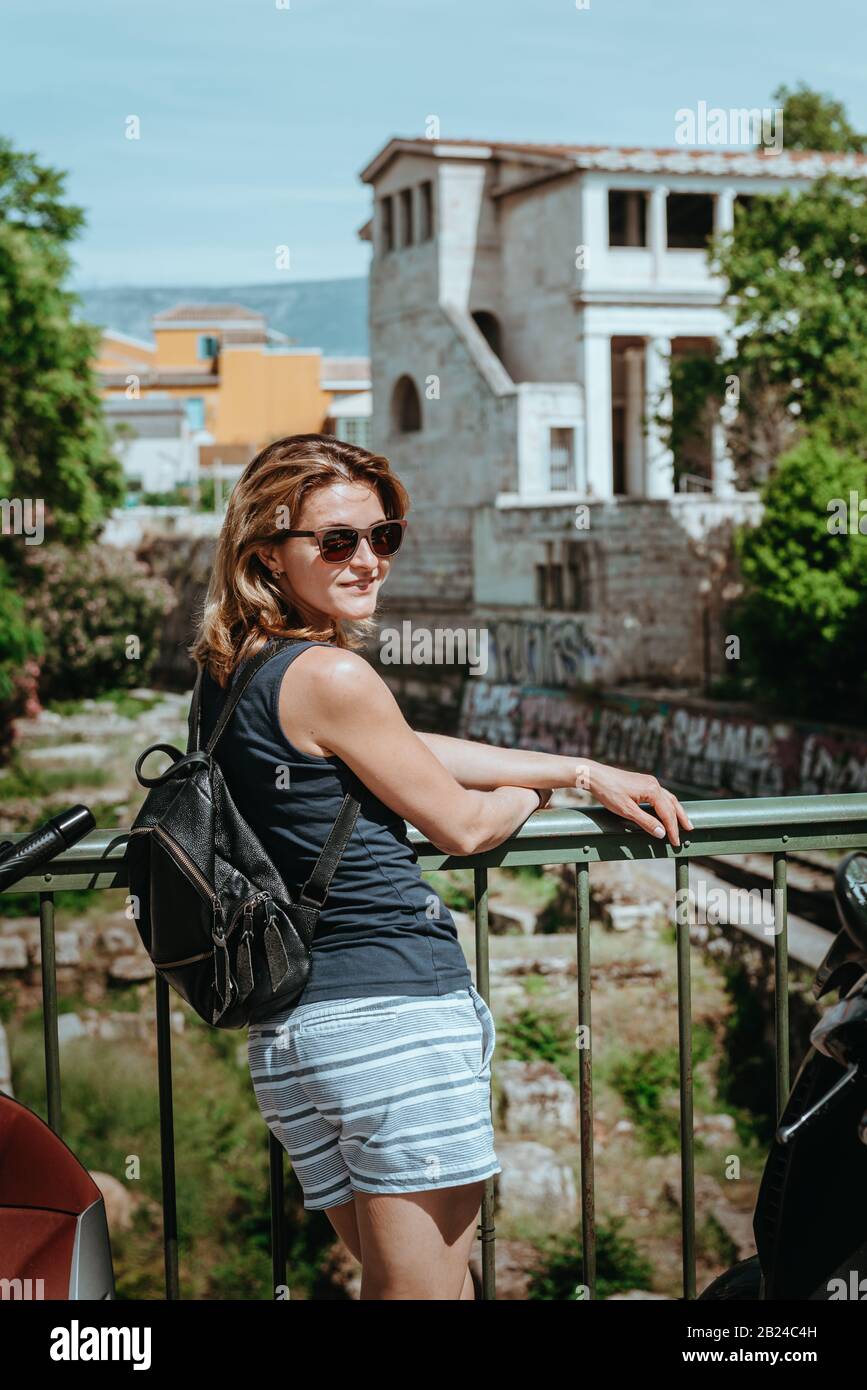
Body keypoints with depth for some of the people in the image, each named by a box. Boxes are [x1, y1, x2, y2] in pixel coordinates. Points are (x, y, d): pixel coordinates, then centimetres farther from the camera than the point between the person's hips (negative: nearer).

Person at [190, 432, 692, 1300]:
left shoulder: (229, 672, 14)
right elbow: (460, 824, -2)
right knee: (426, 1290, -1)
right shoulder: (330, 675, -13)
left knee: (418, 1282, 18)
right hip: (395, 1013, -9)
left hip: (284, 1033, 9)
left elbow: (405, 752, 20)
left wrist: (588, 771, 22)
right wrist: (552, 788, 20)